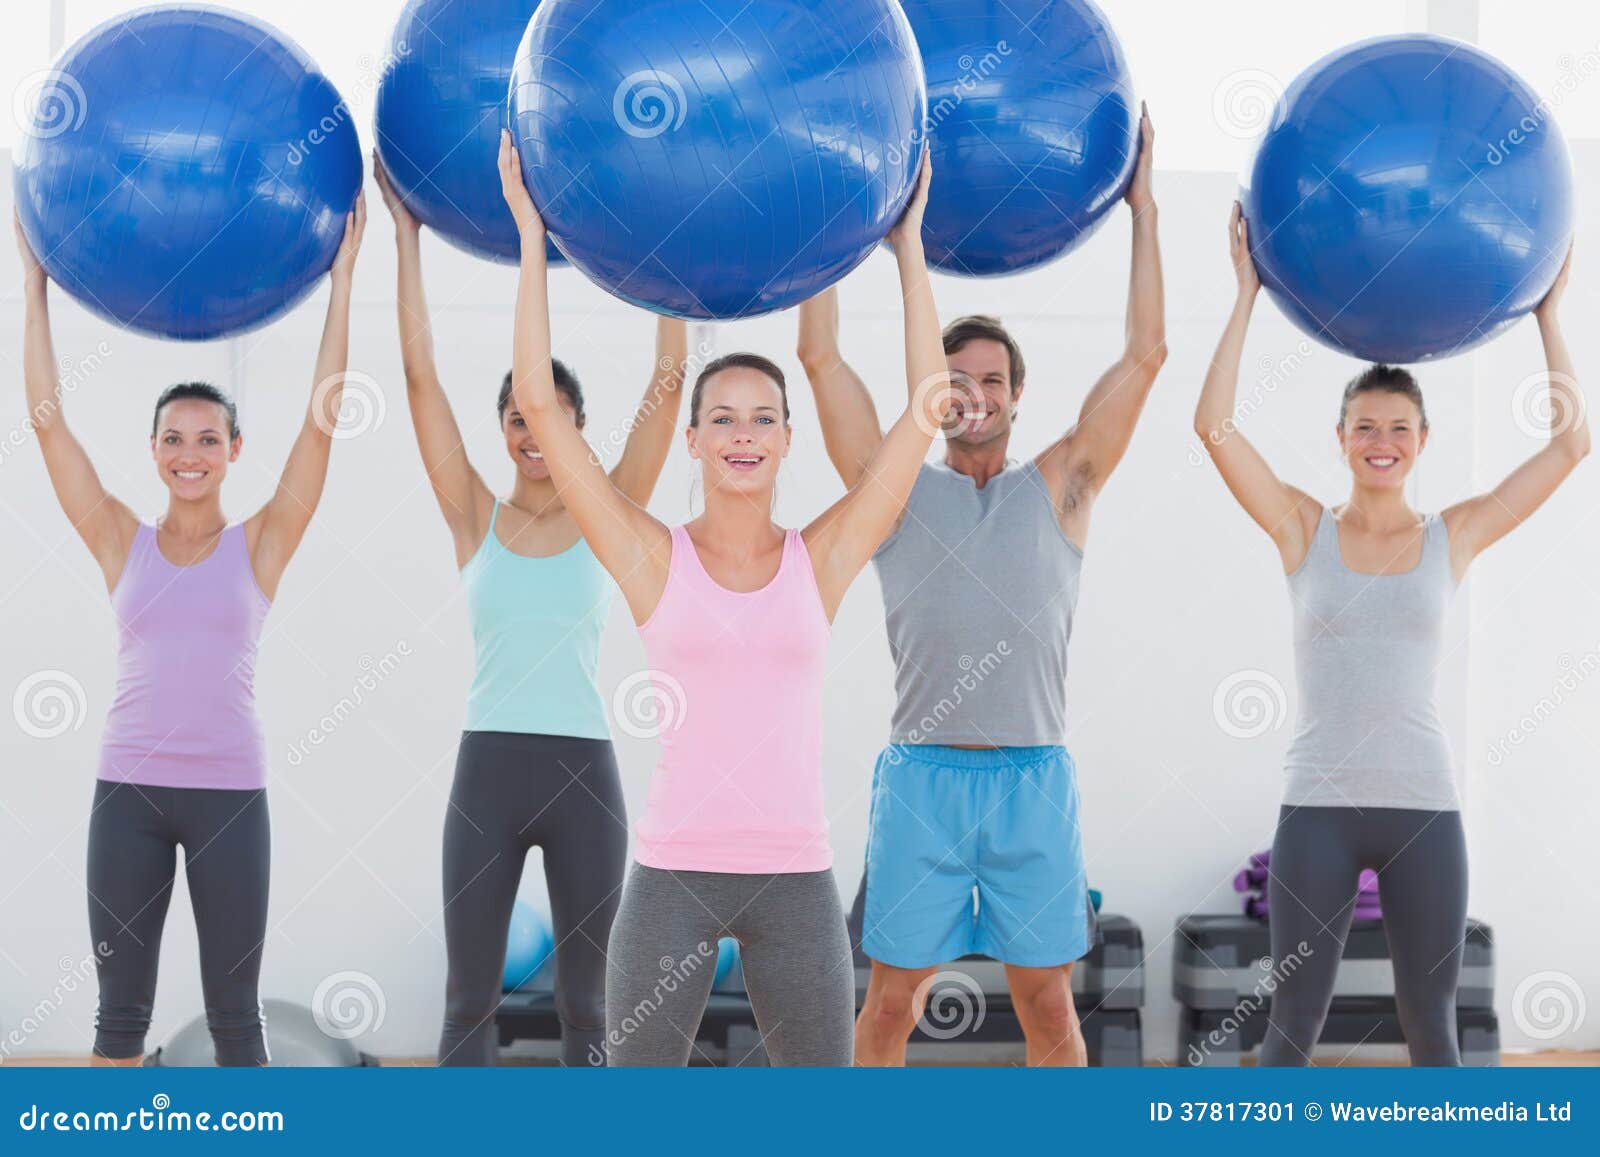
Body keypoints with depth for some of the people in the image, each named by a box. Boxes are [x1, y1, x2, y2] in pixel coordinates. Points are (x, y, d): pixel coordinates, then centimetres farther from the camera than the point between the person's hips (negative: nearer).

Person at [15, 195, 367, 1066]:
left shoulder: (259, 545, 2)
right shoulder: (123, 543, 5)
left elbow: (323, 419, -4)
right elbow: (48, 421, 2)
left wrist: (341, 282, -5)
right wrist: (34, 285, 2)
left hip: (229, 793, -1)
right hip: (128, 789, 1)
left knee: (234, 1011, 5)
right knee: (121, 1008, 7)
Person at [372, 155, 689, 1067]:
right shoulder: (476, 518, 5)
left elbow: (669, 380, -2)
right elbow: (422, 376, 2)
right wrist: (408, 238, 1)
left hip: (584, 772, -1)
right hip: (489, 768, 1)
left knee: (586, 1001, 7)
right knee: (471, 998, 6)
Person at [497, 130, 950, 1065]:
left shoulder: (822, 561, 4)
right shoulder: (655, 559, 1)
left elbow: (928, 405, 1)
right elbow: (538, 400, -4)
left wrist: (909, 244, 4)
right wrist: (532, 234, -2)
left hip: (794, 878, 1)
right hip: (673, 872, -1)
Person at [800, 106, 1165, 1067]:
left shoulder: (1059, 490, 9)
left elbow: (1146, 356, 5)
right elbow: (822, 359, 4)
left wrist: (1143, 210, 5)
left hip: (1035, 778, 0)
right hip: (922, 774, 0)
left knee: (1047, 1002, 6)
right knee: (893, 998, 4)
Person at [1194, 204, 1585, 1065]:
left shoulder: (1453, 537, 5)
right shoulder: (1303, 531, 2)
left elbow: (1571, 443, 1)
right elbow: (1214, 424, -9)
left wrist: (1546, 315, 2)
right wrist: (1247, 294, -7)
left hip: (1423, 808, 1)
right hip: (1319, 807, -1)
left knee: (1432, 1032, 7)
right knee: (1293, 1025, 3)